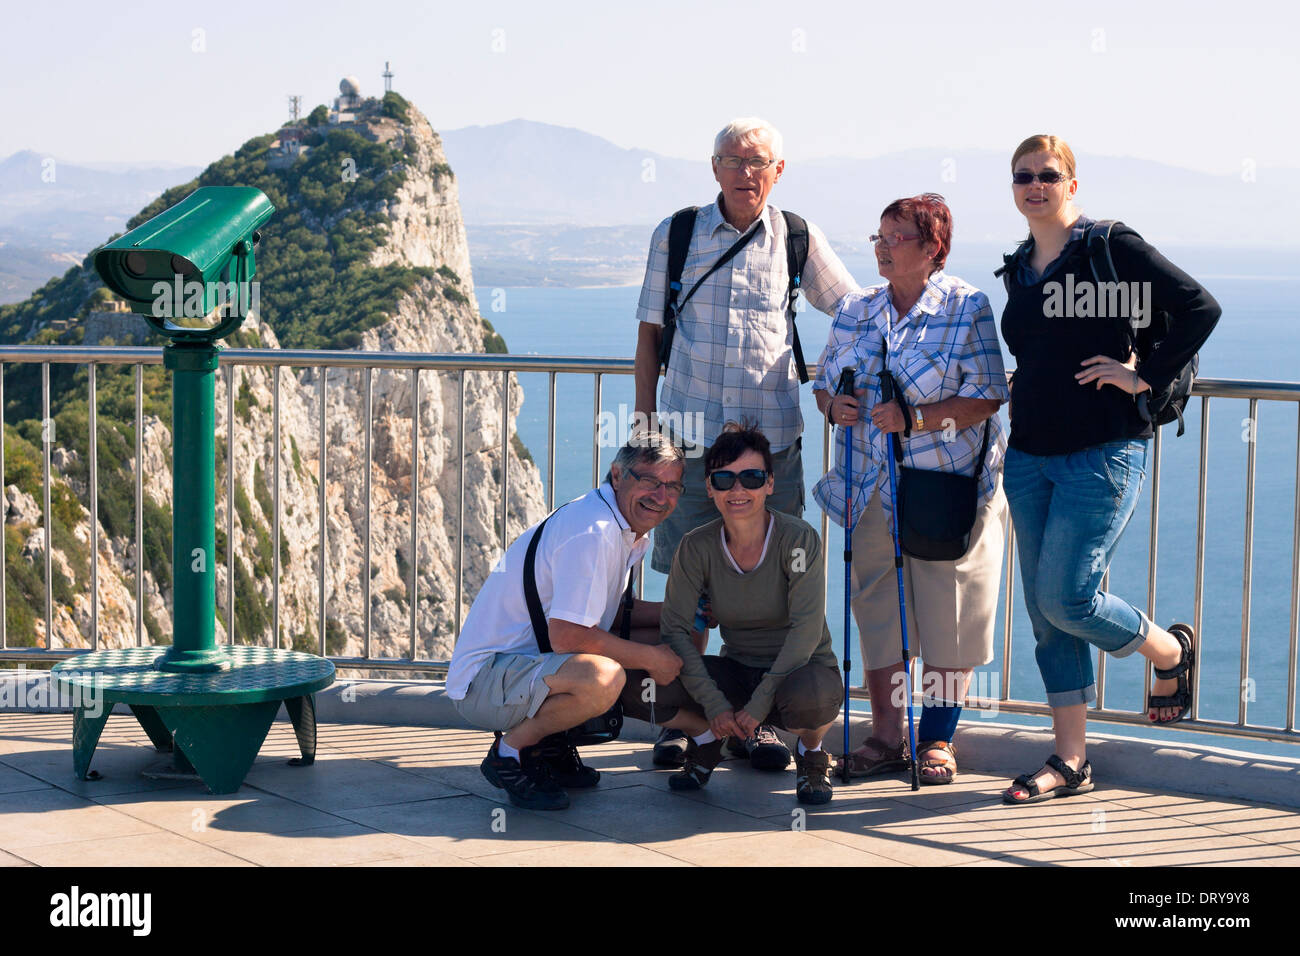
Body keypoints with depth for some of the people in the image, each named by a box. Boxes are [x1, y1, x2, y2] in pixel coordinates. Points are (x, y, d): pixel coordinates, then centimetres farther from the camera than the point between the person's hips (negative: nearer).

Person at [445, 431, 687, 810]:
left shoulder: (626, 530, 11)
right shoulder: (593, 533, -22)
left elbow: (609, 612, 22)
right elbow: (566, 635, -27)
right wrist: (652, 659, -17)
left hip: (536, 659, 11)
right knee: (602, 676, -37)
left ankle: (549, 746, 11)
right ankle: (511, 751, -10)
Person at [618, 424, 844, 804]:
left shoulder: (798, 538, -16)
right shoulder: (697, 546, -7)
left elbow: (807, 629, -22)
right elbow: (674, 628, -10)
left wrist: (759, 704, -27)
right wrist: (714, 705, -20)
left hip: (799, 669, -3)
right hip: (737, 671, 3)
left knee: (809, 695, -41)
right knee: (636, 685, -20)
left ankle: (811, 754, -2)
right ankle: (705, 740, 11)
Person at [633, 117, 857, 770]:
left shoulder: (798, 239, 5)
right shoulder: (675, 235, 6)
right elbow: (650, 333, 10)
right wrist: (644, 421, 6)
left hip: (772, 434, 1)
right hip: (689, 432, 0)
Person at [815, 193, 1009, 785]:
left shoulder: (966, 308, -5)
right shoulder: (856, 311, 11)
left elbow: (985, 398, -11)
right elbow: (825, 382, 19)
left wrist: (914, 417, -21)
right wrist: (834, 405, -5)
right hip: (872, 491, 5)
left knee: (947, 619, 0)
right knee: (877, 611, 7)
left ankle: (937, 740, 11)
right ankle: (886, 737, 16)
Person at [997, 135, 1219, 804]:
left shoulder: (1111, 247, -7)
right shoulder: (1019, 269, 14)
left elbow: (1200, 308, -12)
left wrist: (1144, 376, -12)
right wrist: (1021, 392, 12)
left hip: (1102, 453, -7)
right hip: (1030, 456, 7)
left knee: (1067, 598, -13)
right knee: (1044, 614, 6)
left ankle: (1172, 652, 16)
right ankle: (1070, 762, 14)